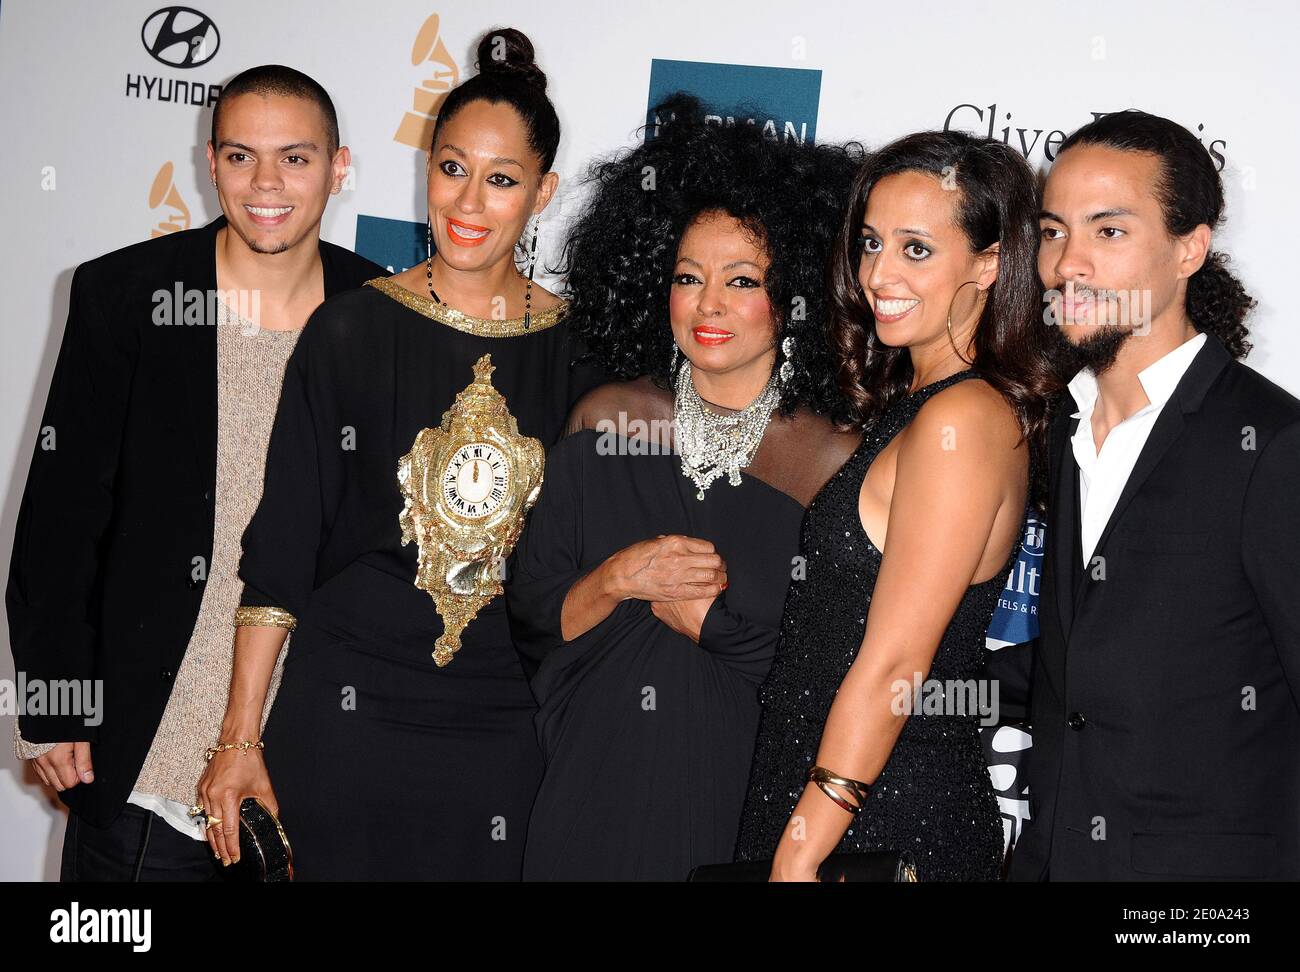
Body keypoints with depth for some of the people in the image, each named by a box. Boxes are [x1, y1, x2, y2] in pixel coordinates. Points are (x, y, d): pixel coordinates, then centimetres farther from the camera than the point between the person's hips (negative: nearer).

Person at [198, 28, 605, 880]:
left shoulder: (576, 350, 0)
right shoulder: (352, 329, -3)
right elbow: (280, 548, -2)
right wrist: (241, 738, -3)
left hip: (508, 723, 1)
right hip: (348, 711, -1)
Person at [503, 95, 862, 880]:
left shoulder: (835, 462, -10)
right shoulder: (607, 420, 0)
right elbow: (532, 622, 3)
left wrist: (675, 600, -12)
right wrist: (617, 580, -15)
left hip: (744, 806, -2)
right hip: (591, 787, 3)